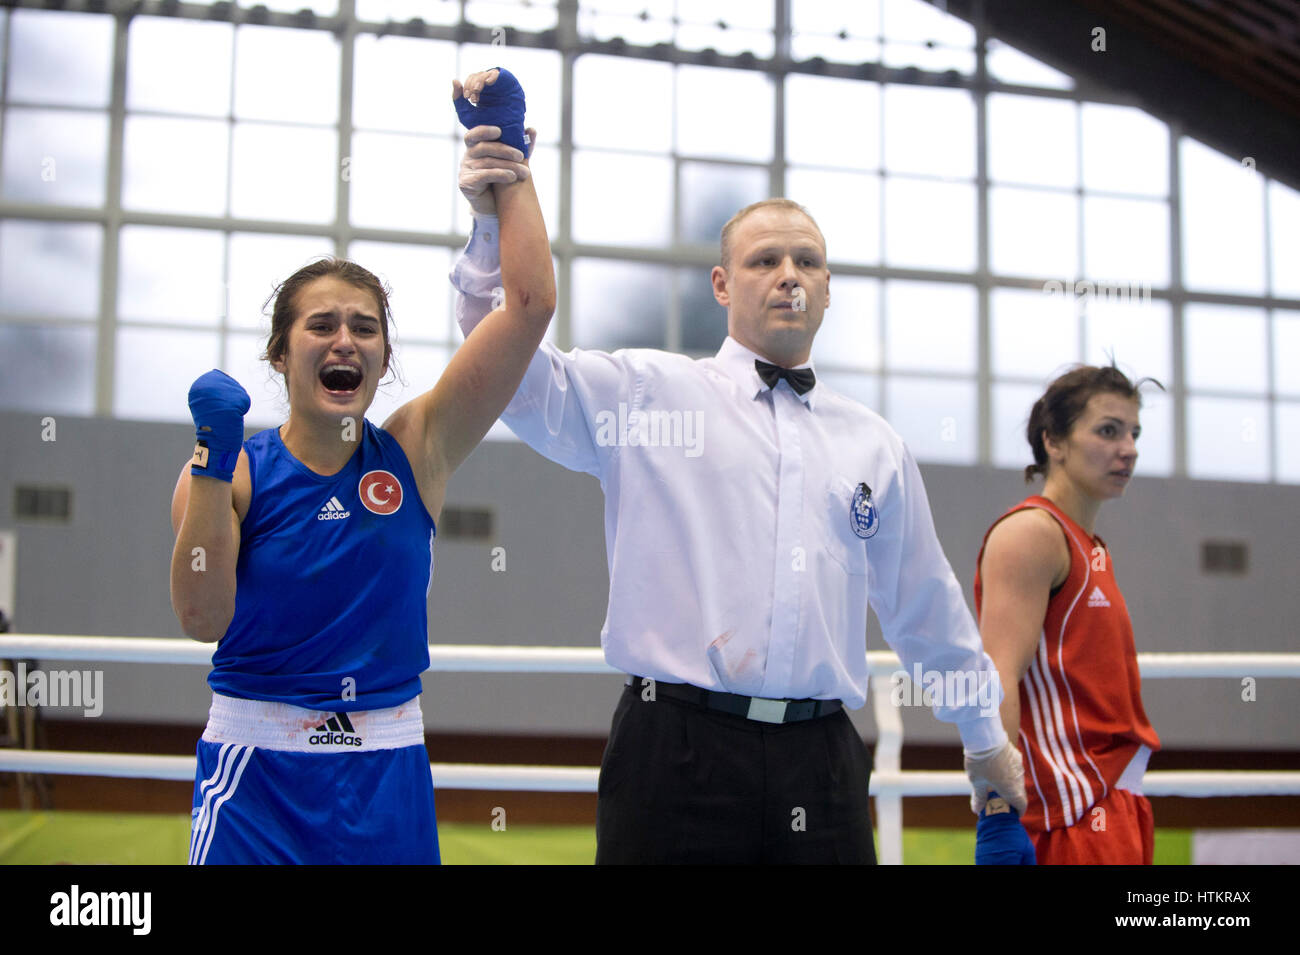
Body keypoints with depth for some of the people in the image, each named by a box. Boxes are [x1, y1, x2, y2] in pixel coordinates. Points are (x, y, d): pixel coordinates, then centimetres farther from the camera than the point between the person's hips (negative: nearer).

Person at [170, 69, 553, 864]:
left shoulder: (416, 452, -1)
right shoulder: (232, 471, -2)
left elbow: (530, 302, -8)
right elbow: (204, 617, -18)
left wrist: (507, 153, -5)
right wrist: (214, 463, -24)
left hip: (388, 776, 2)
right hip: (258, 776, -1)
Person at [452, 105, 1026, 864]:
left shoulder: (875, 445, 17)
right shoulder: (647, 393, 7)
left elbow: (927, 607, 25)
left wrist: (987, 740, 31)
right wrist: (493, 224, -19)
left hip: (821, 764, 3)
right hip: (677, 751, -3)